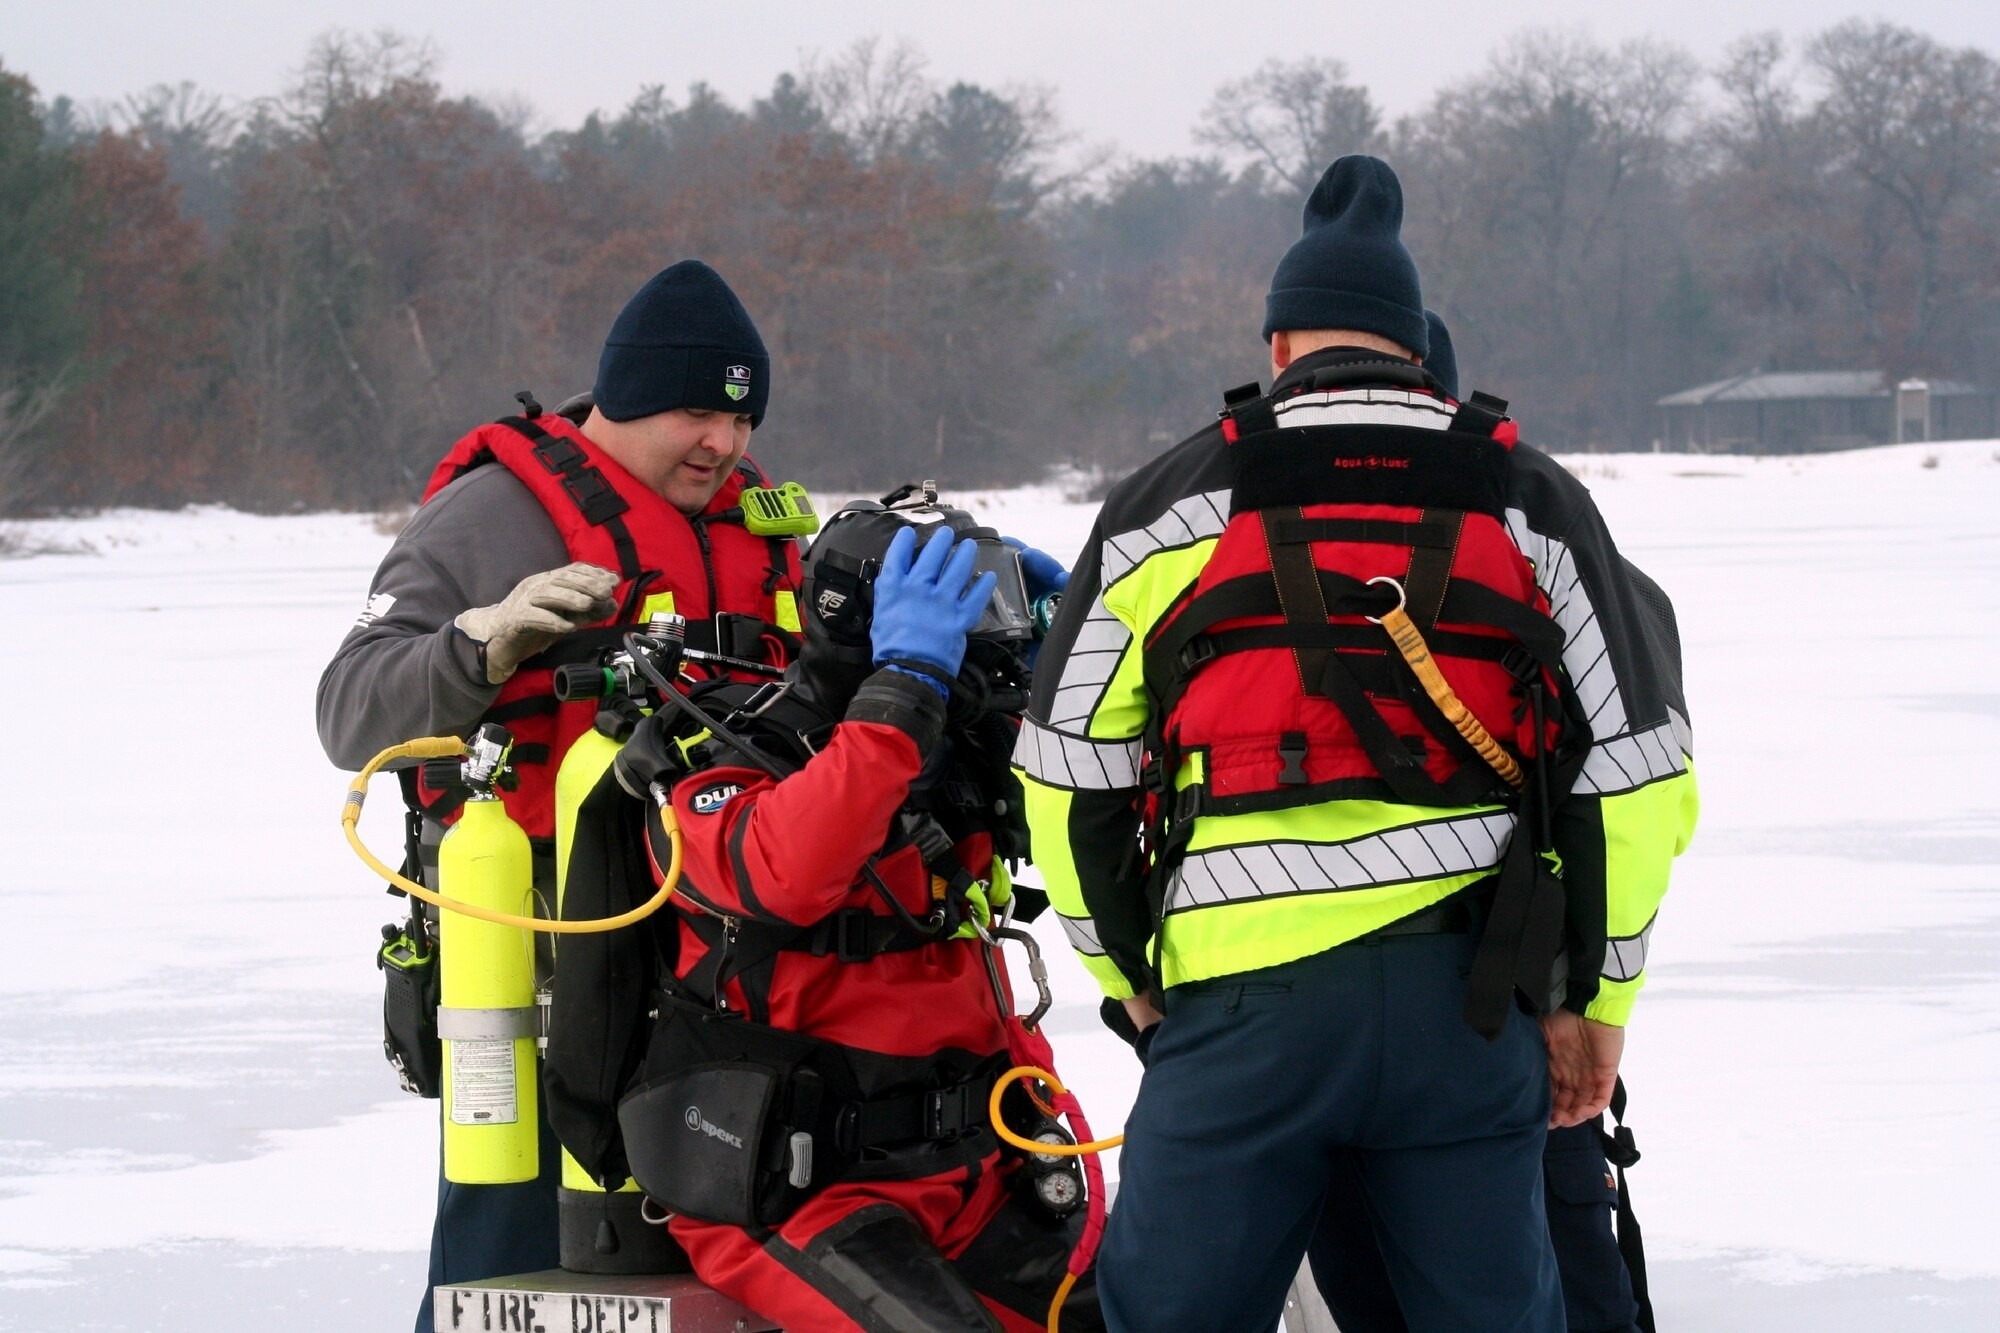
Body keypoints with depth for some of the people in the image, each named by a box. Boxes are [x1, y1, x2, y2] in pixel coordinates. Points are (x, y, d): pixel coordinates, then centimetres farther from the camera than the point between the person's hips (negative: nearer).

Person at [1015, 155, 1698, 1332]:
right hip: (1470, 999, 1)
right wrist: (1595, 1000, 15)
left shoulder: (1168, 505, 8)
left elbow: (1070, 770, 8)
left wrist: (1131, 976, 19)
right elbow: (1636, 774, 8)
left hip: (1240, 1001, -1)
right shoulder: (1535, 505, 11)